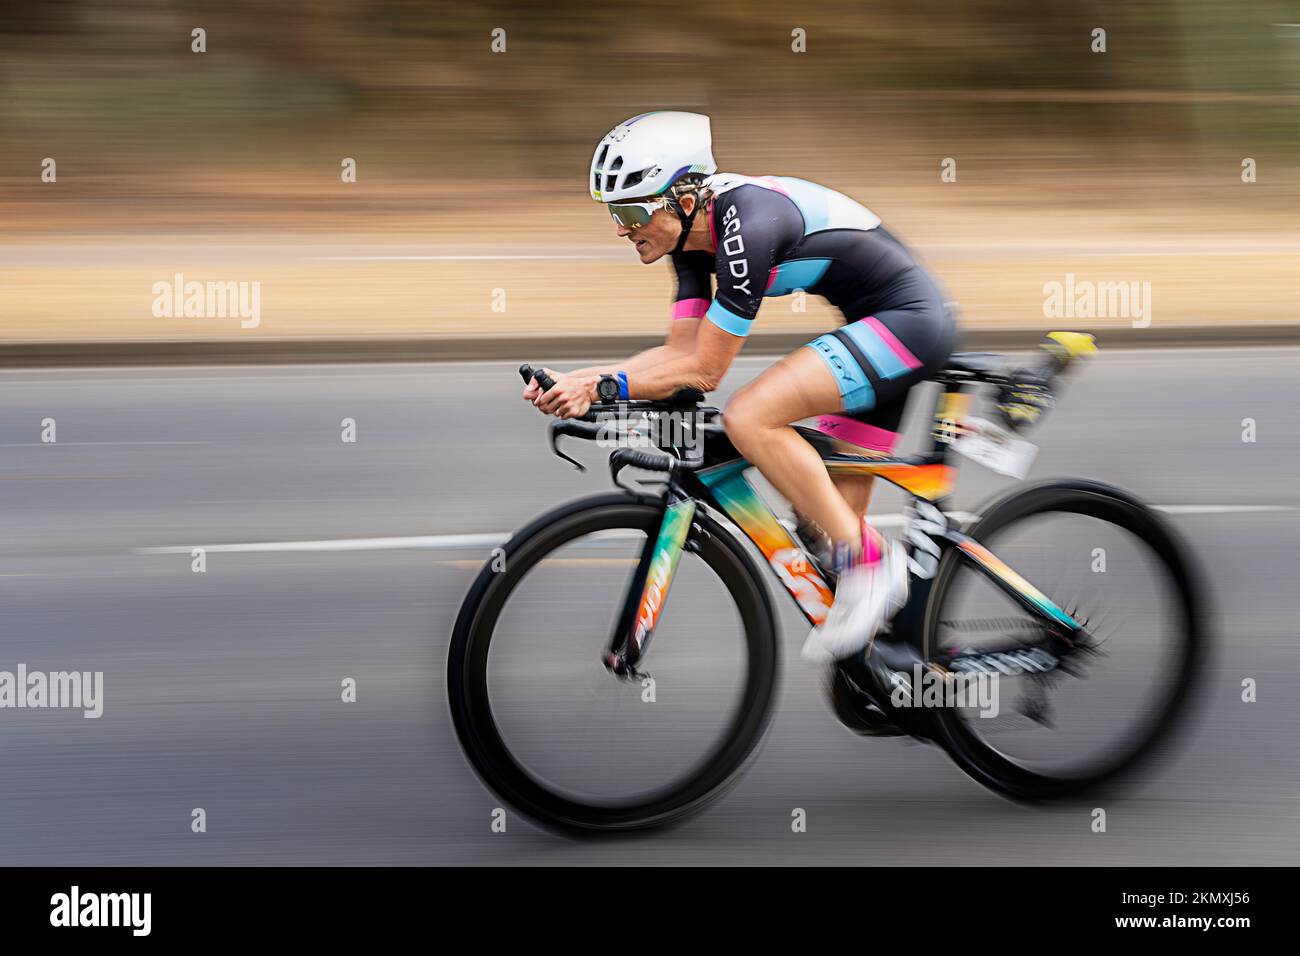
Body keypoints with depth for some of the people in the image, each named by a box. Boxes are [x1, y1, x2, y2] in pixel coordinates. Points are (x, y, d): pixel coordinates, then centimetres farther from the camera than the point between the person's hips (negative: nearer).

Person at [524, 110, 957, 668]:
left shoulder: (748, 227, -26)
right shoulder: (695, 230, 2)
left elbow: (703, 372, -23)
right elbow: (681, 352, 2)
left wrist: (602, 389, -22)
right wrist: (574, 380, -9)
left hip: (908, 320, -10)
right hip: (877, 329, 10)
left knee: (749, 418, -26)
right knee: (829, 521, 8)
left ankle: (870, 561, -16)